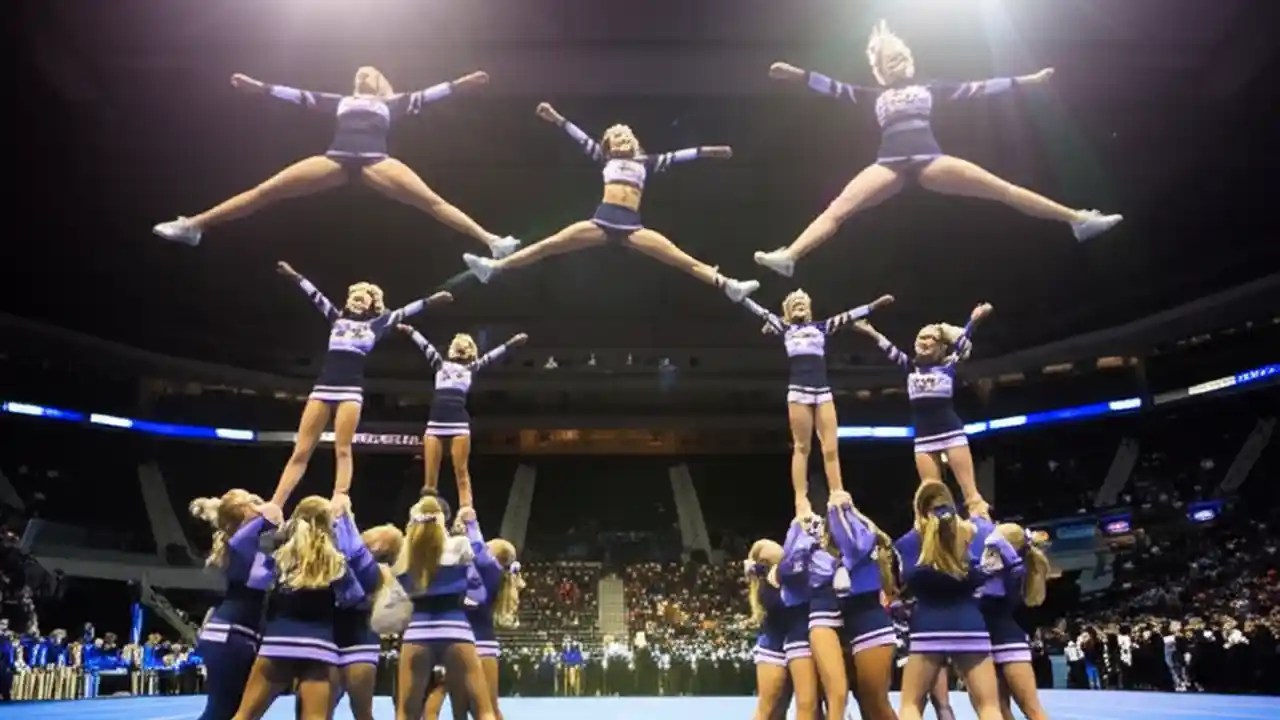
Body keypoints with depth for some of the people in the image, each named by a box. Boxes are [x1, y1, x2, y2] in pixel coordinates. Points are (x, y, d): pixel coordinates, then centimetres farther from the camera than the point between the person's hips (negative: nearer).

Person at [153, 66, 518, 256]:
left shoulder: (391, 103, 29)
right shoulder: (341, 101, 33)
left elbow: (425, 95, 21)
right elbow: (299, 95, 32)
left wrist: (459, 84, 12)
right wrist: (259, 86, 28)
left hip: (376, 161, -2)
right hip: (336, 159, 2)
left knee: (432, 201, -20)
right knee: (266, 191, -6)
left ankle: (491, 241, -28)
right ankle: (193, 225, -7)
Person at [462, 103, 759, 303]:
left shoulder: (645, 162, 23)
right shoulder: (605, 158, 23)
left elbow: (676, 156, 21)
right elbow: (582, 139, 21)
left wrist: (708, 151, 18)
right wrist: (557, 119, 18)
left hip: (632, 226, 0)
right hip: (602, 220, 0)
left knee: (683, 260, -9)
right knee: (549, 244, -8)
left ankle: (729, 286, -16)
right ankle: (493, 266, -10)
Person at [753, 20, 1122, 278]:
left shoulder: (929, 87, 25)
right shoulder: (875, 94, 25)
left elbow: (977, 88, 24)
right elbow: (837, 88, 15)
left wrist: (1025, 80, 23)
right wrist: (798, 75, 3)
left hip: (930, 160, 0)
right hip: (889, 165, 0)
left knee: (1004, 189, -9)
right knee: (838, 208, -23)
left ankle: (1079, 218, -9)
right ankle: (788, 257, -39)